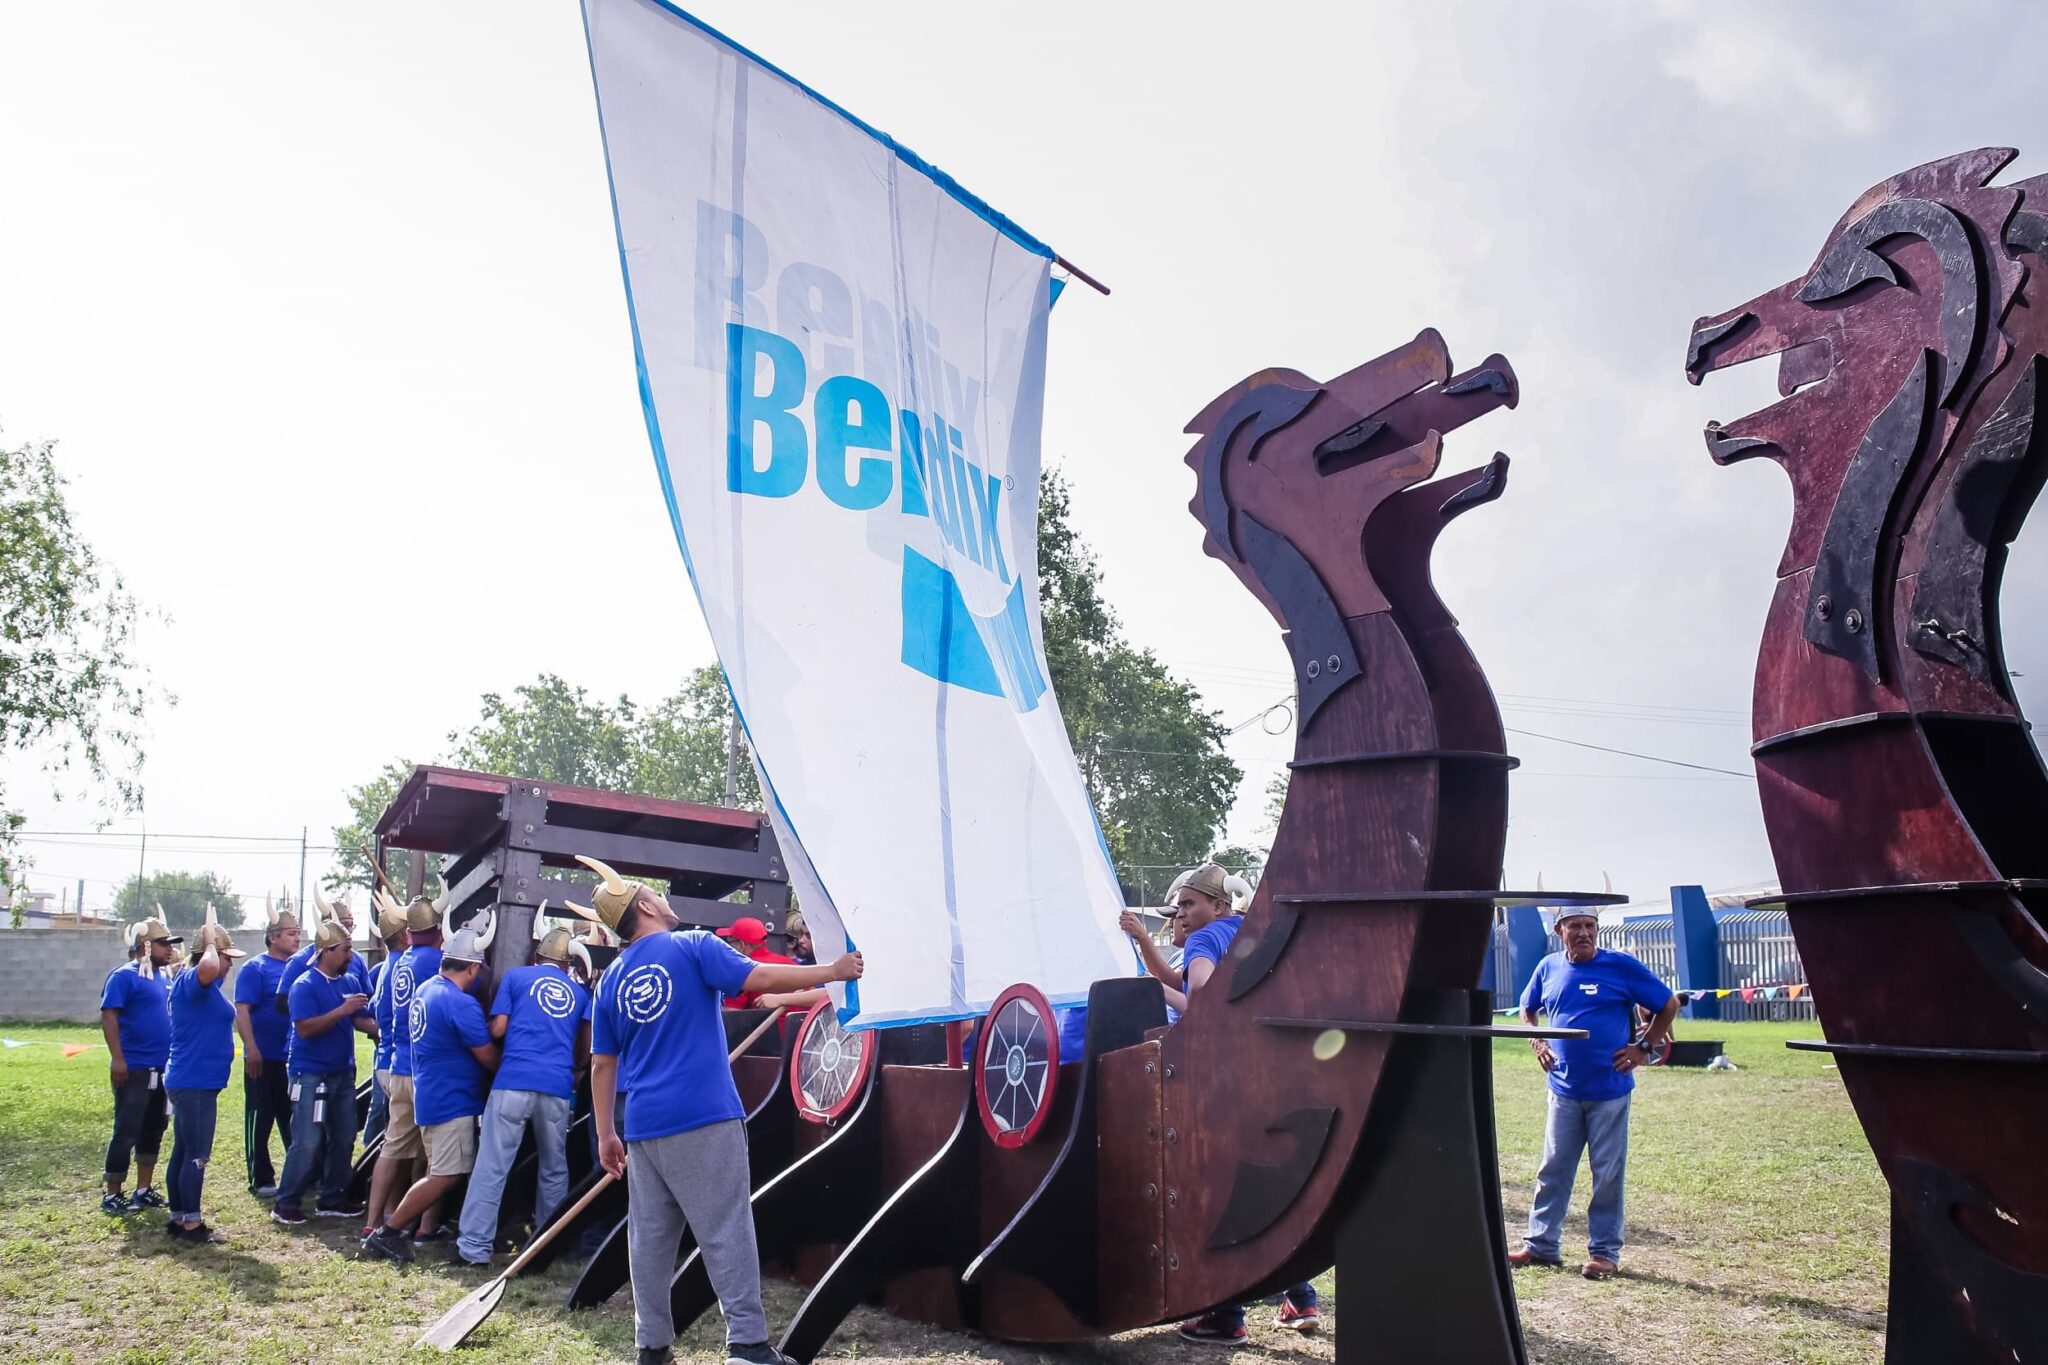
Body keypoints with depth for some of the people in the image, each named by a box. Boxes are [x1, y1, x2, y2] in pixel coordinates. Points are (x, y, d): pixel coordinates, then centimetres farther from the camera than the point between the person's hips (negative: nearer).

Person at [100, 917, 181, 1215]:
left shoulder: (165, 975, 13)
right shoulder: (124, 975, -10)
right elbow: (108, 1016, -15)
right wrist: (117, 1059, -21)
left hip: (162, 1067, 8)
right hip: (133, 1067, -8)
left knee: (153, 1130, 12)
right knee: (127, 1132, -2)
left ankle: (143, 1190, 21)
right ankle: (111, 1195, 8)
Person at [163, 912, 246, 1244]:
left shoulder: (207, 987, 15)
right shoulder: (191, 981, -16)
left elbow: (215, 974, 40)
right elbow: (208, 968, -41)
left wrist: (213, 941, 22)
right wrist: (210, 942, -23)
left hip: (194, 1081, 11)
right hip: (194, 1083, -11)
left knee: (184, 1151, 14)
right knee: (197, 1154, -6)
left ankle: (178, 1218, 21)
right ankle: (191, 1223, -1)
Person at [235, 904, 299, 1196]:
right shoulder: (255, 968, -6)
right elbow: (242, 1011, -13)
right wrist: (251, 1049, -21)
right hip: (264, 1059, -6)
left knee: (296, 1119, 13)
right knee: (260, 1120, 5)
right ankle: (261, 1180, 13)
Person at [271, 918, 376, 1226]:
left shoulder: (350, 982, 7)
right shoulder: (305, 986, -12)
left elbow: (362, 1020, 6)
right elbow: (305, 1027, -22)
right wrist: (342, 1010, -26)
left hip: (343, 1072, 7)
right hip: (311, 1074, -7)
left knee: (343, 1138, 10)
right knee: (308, 1143, -6)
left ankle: (332, 1199, 21)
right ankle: (285, 1204, 5)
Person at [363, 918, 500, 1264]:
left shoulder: (424, 991, 7)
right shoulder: (461, 1004, -21)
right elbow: (487, 1056, -14)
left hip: (428, 1093, 10)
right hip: (452, 1101, -10)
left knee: (439, 1171, 20)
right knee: (445, 1176, -6)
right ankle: (386, 1233, -3)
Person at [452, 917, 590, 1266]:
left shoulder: (516, 976, 12)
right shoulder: (579, 993, 21)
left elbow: (498, 1029, 6)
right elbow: (586, 1047, 22)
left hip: (514, 1081, -2)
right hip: (558, 1087, 3)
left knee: (492, 1166, -2)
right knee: (554, 1169, 14)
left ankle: (474, 1246, -4)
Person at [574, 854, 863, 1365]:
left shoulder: (610, 981, 13)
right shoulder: (693, 946, -2)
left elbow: (602, 1064, 14)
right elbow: (759, 978, -11)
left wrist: (605, 1134, 19)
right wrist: (832, 971, -4)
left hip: (644, 1127, 5)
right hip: (703, 1118, -5)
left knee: (649, 1238, 10)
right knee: (726, 1231, -3)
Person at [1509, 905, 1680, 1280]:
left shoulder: (1621, 966, -7)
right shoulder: (1549, 968, 5)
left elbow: (1669, 1005, 0)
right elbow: (1527, 1009, 22)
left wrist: (1644, 1047, -5)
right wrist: (1537, 1042, 6)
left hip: (1609, 1090, -3)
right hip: (1564, 1090, 4)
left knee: (1608, 1175, 5)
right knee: (1552, 1170, 9)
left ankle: (1604, 1252, 15)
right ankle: (1540, 1244, 17)